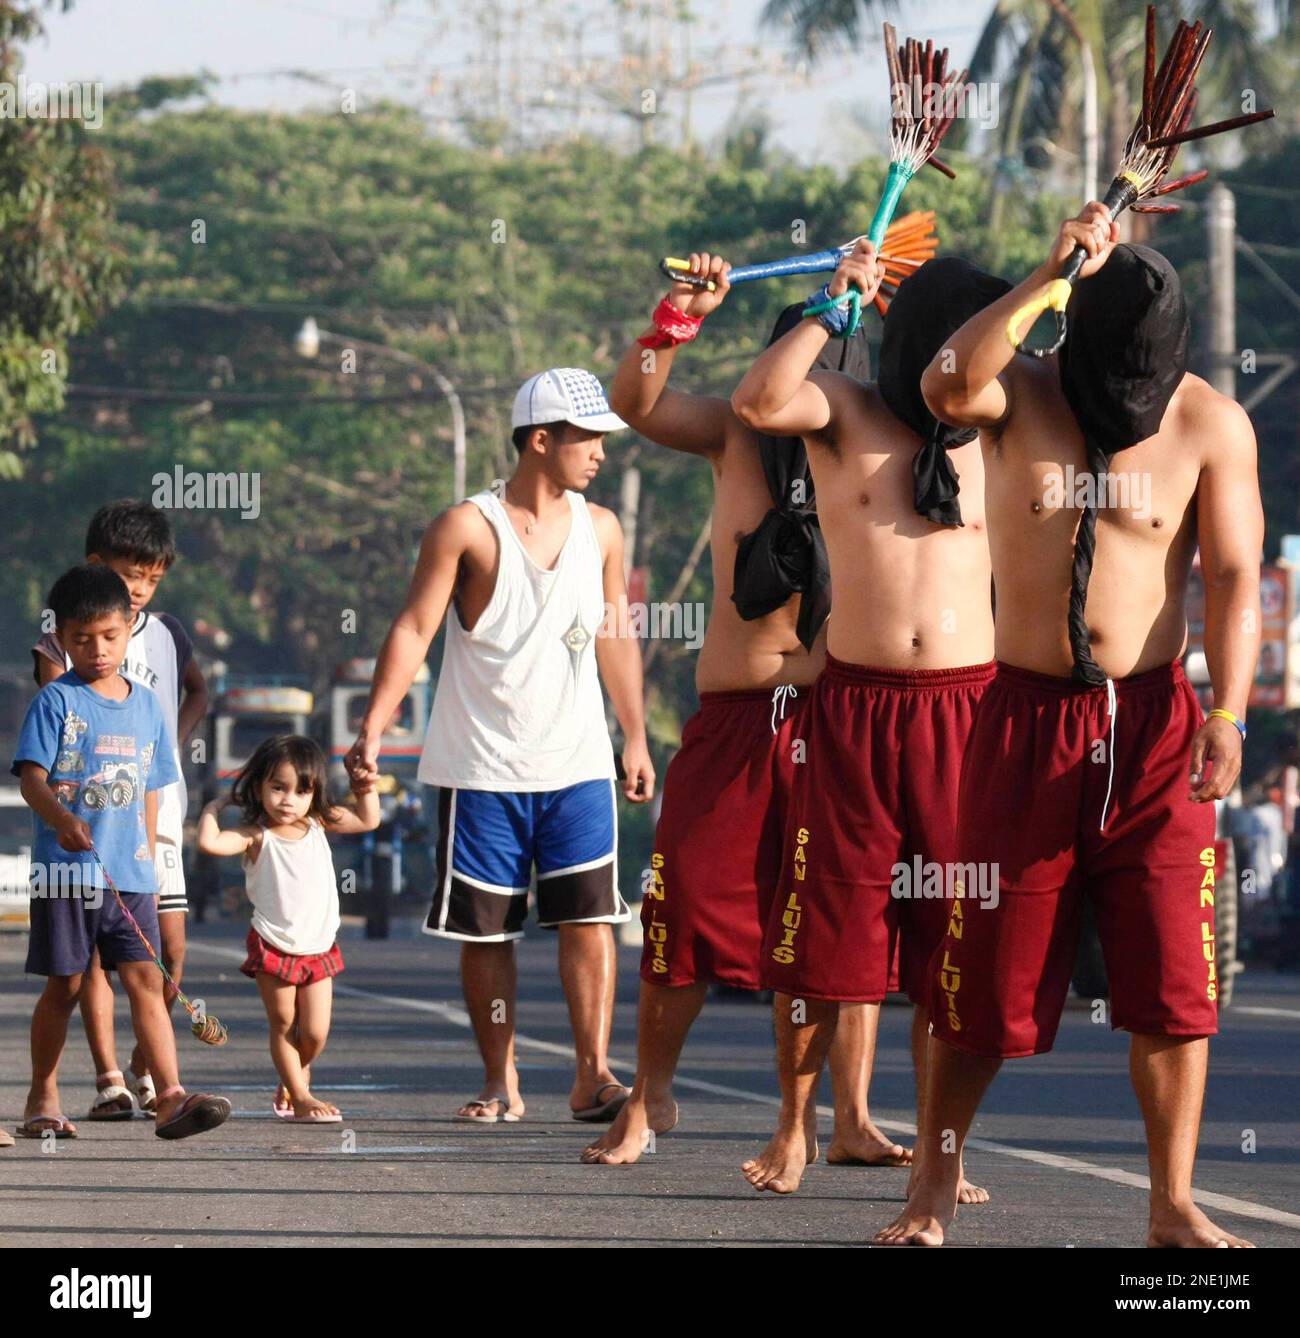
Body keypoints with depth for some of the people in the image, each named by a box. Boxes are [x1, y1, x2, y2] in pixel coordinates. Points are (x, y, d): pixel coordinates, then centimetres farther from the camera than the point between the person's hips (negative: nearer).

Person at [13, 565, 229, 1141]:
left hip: (130, 874, 3)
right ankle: (43, 1098, 19)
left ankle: (171, 1098, -15)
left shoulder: (146, 706, 12)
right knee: (64, 985, 4)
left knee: (146, 979, -6)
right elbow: (32, 775, -13)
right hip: (66, 872, -3)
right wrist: (60, 819, -31)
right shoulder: (56, 701, -3)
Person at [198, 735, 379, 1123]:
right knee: (283, 1025, 4)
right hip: (273, 948, -4)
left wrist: (366, 786, 2)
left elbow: (367, 820, 16)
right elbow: (209, 842, -29)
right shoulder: (257, 836, -12)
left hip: (318, 949, 4)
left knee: (315, 1033, 2)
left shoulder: (318, 823, 2)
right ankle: (299, 1097, 16)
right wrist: (215, 806, -14)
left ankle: (294, 1076, 31)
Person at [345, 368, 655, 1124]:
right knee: (486, 927, 3)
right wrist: (373, 729, -16)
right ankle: (501, 1083, 11)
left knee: (589, 917, -8)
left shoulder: (600, 529, 8)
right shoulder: (468, 529, -6)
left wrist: (637, 741, 17)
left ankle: (593, 1076, -7)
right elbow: (414, 630, -7)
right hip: (484, 767, -3)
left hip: (579, 763, 3)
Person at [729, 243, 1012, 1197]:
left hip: (965, 707, 1)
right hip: (857, 706, -1)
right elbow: (759, 402, -17)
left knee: (951, 941, 2)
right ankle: (794, 1132, 13)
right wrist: (836, 307, -11)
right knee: (824, 932, 1)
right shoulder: (846, 414, 3)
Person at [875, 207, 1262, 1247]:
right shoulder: (1021, 394, -2)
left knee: (1173, 976, -3)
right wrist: (1051, 275, -27)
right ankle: (933, 1189, 17)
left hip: (1154, 726, 0)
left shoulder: (1212, 426, -2)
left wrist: (1228, 714, -19)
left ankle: (1174, 1206, 4)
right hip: (1027, 721, 0)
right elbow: (948, 387, -25)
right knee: (988, 970, 3)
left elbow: (1234, 577, -6)